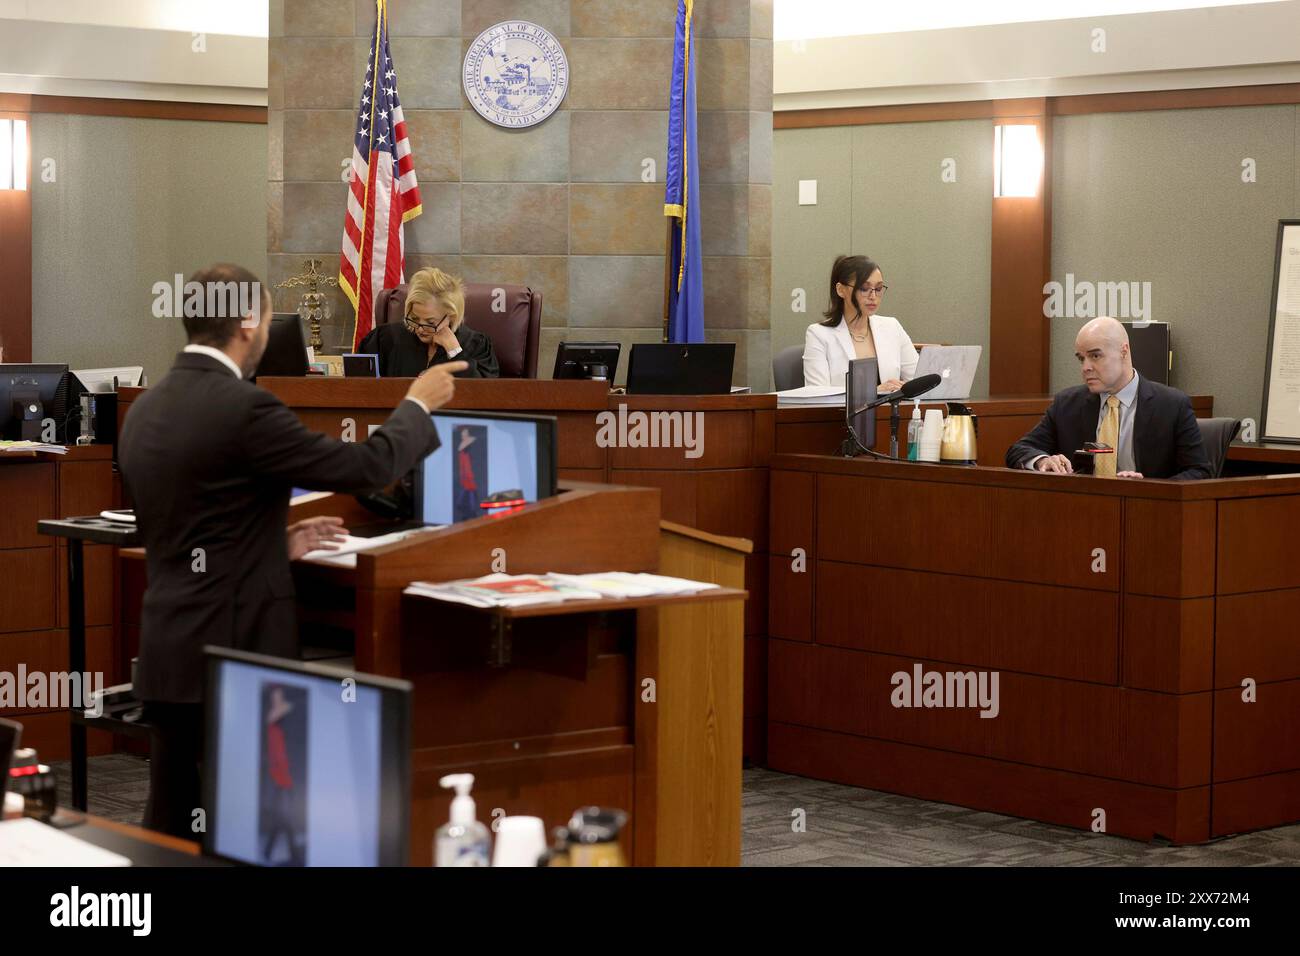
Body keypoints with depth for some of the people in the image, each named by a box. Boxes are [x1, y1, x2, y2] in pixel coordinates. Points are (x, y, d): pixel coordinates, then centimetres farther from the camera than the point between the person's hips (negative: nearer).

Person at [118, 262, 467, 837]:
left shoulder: (145, 410, 9)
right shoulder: (243, 407, -17)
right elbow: (368, 467, -12)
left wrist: (277, 545, 19)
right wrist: (417, 403, 5)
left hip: (168, 652, 8)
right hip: (236, 652, -8)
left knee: (169, 829, 11)